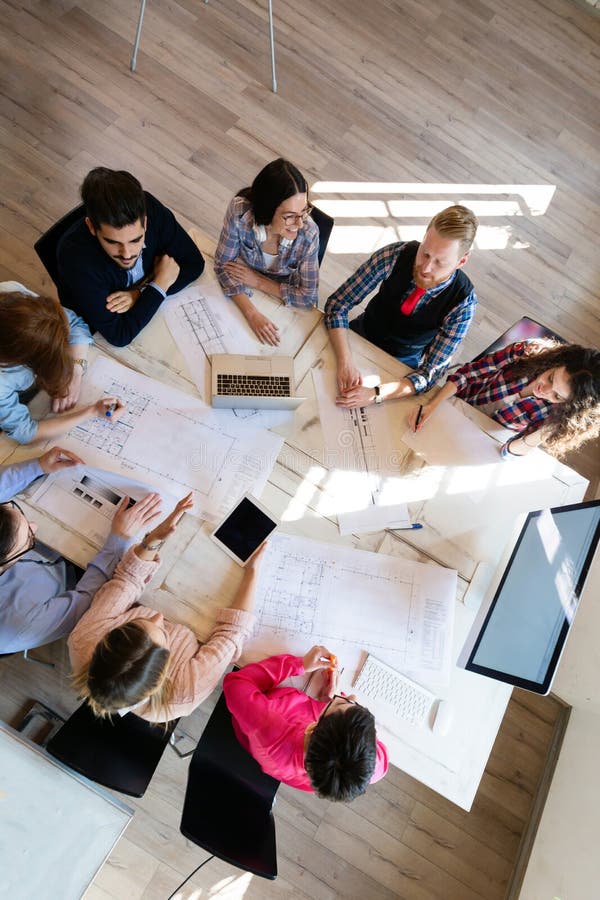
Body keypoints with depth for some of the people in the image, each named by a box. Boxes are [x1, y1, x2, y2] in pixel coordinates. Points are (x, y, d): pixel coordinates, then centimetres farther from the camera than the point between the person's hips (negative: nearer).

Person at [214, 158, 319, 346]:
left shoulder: (308, 233, -32)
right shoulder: (239, 212, -32)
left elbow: (309, 296, -22)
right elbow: (223, 264, -22)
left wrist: (257, 281, -25)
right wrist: (252, 314, -36)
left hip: (285, 301, 1)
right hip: (242, 295, -1)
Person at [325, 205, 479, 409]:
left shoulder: (463, 302, -27)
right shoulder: (396, 255, -26)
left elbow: (432, 372, -27)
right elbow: (337, 304, -24)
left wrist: (376, 395, -43)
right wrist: (345, 363, -39)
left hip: (403, 363, -1)